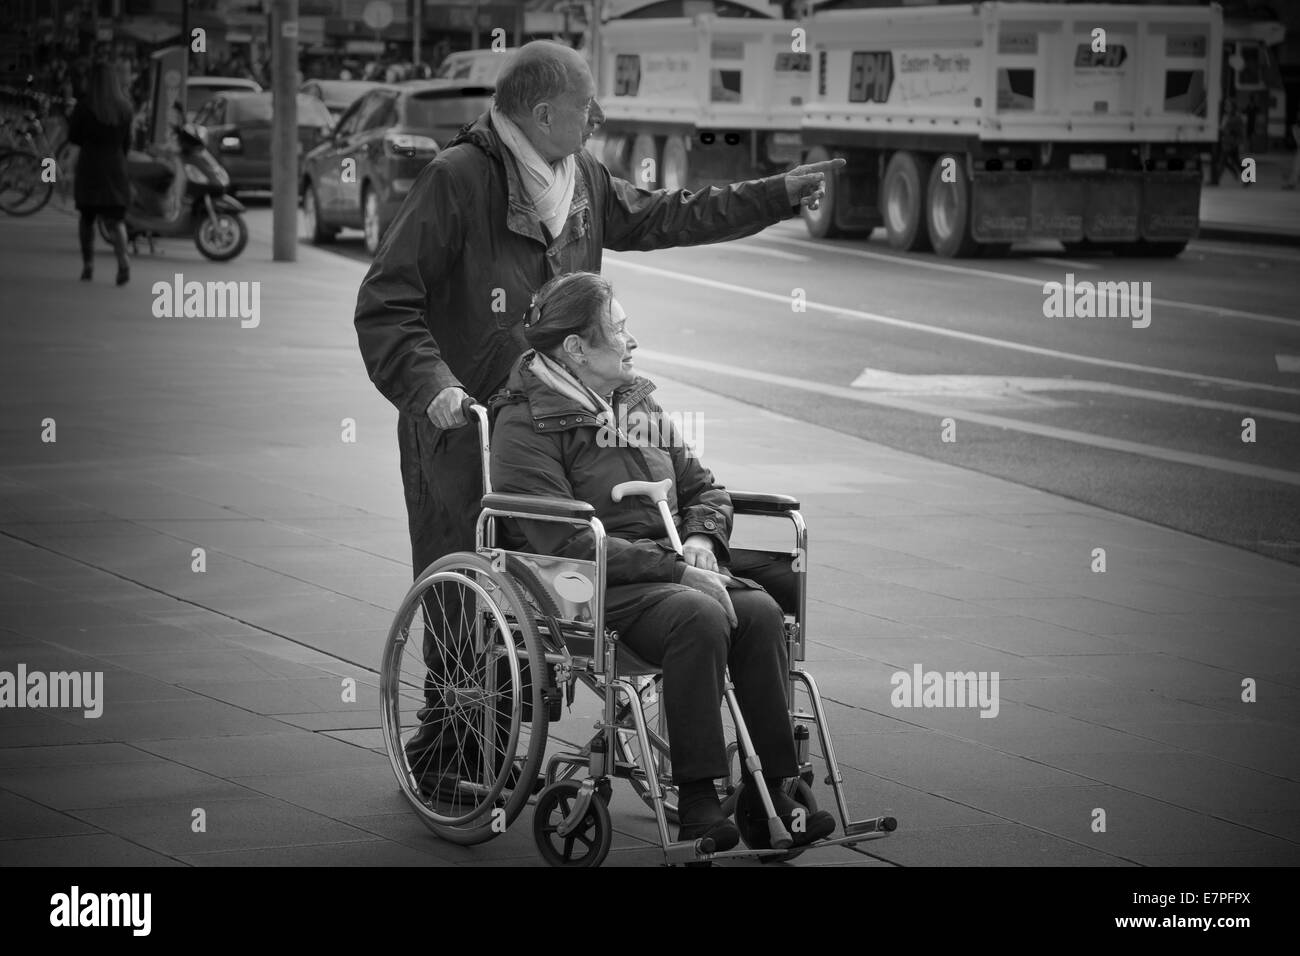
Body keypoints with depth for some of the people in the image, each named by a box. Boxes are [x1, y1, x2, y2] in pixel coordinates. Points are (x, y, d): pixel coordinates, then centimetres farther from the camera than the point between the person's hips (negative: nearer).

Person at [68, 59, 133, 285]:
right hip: (115, 166, 2)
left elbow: (73, 137, -3)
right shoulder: (124, 107, -2)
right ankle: (122, 261, -20)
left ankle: (88, 265, 16)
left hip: (89, 165, -2)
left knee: (86, 217, 17)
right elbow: (127, 141, 6)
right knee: (115, 218, 4)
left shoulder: (84, 106, -10)